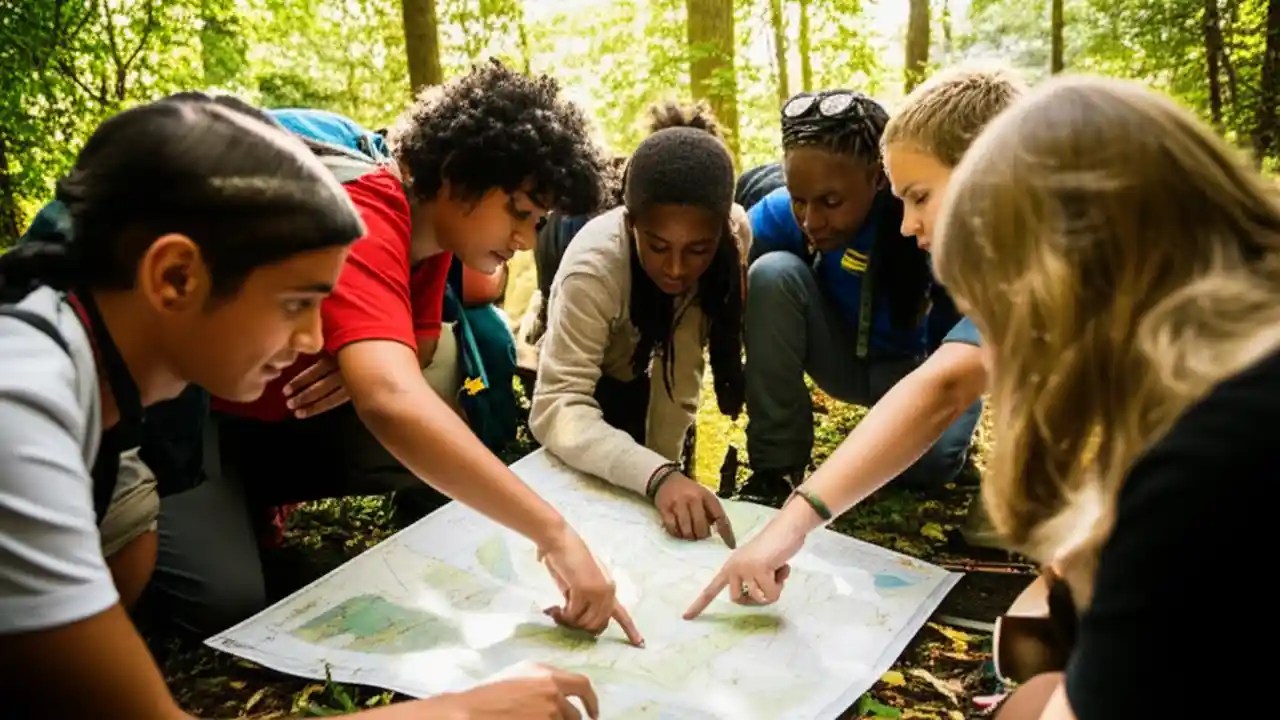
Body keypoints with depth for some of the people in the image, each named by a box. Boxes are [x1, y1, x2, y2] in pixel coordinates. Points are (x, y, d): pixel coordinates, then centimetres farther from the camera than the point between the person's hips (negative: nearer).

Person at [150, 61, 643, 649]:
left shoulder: (431, 224, -5)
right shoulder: (362, 225, -33)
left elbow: (415, 352, 1)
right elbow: (392, 403, -49)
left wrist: (362, 362, -24)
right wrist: (555, 534, -50)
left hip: (283, 417, 8)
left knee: (448, 460, -9)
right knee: (228, 599, -25)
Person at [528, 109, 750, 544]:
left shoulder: (734, 238, -28)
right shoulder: (594, 266, -38)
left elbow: (682, 364, -27)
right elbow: (558, 407, -46)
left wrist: (667, 468, -34)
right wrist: (657, 476, -60)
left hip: (643, 368, 3)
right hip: (576, 370, -3)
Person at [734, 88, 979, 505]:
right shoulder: (779, 213, -24)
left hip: (920, 364, -2)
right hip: (843, 357, 2)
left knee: (927, 460, -32)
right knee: (774, 273, -27)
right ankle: (777, 469, -17)